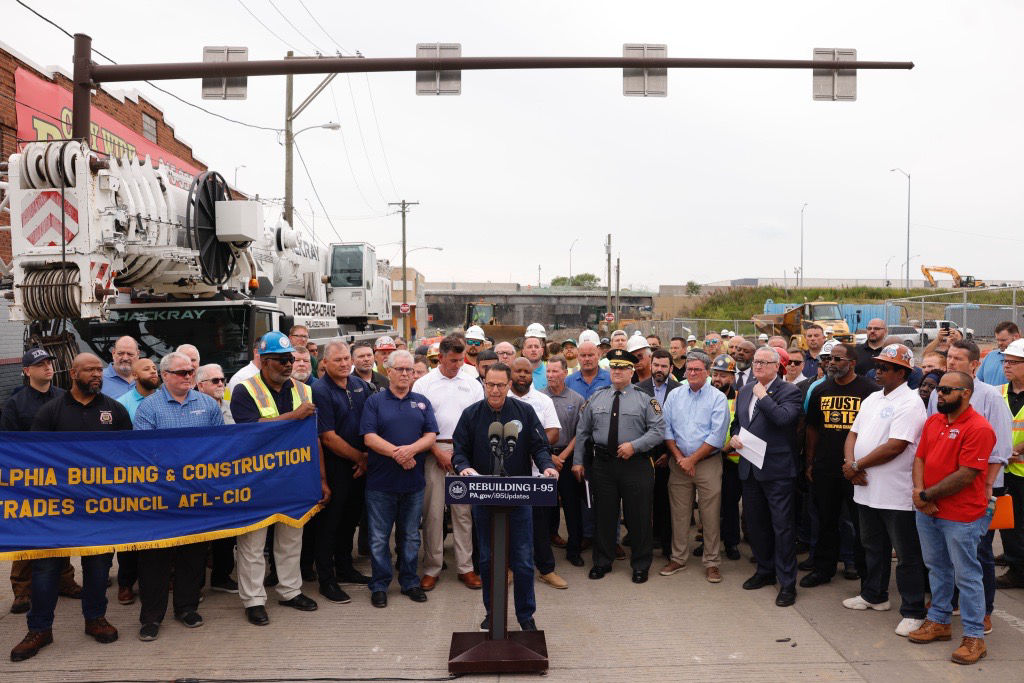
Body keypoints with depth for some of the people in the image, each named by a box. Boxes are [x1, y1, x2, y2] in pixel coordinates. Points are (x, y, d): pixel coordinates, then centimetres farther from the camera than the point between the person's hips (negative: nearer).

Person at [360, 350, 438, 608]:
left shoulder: (422, 402, 10)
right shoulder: (375, 401, 1)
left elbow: (431, 435, 1)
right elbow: (369, 437, -8)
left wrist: (411, 449, -18)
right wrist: (397, 453, -18)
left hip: (414, 481, 3)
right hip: (381, 481, -2)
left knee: (410, 536, 13)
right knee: (379, 537, 5)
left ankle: (410, 582, 25)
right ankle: (379, 585, 17)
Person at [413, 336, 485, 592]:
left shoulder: (473, 385, 11)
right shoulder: (423, 384, 4)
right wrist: (439, 452, -7)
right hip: (434, 451, -2)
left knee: (464, 511, 4)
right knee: (433, 511, 0)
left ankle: (465, 567, 13)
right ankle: (431, 568, 11)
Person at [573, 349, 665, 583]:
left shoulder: (645, 400, 2)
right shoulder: (596, 398, 10)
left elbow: (658, 430, -5)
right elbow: (582, 431, 13)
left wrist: (634, 445, -16)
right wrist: (577, 461, 9)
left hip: (636, 465, -2)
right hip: (602, 465, 2)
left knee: (639, 516, 4)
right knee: (603, 514, 10)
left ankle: (640, 566, 21)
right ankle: (602, 562, 25)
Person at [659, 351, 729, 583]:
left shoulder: (718, 398, -3)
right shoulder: (674, 396, 9)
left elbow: (717, 436, -10)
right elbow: (666, 429, 6)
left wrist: (692, 459, -11)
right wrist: (678, 457, -5)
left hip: (708, 462, -3)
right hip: (678, 462, 3)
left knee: (710, 514, 0)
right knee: (679, 513, 8)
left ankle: (711, 562, 12)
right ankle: (678, 558, 20)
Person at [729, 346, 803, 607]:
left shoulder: (789, 391, -8)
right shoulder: (745, 391, 13)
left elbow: (784, 418, -26)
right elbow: (737, 422, 22)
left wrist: (763, 395, -16)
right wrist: (734, 436, 1)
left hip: (777, 469, -7)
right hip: (749, 468, 7)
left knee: (782, 525, -1)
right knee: (755, 524, 16)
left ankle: (787, 583, 10)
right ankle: (765, 570, 33)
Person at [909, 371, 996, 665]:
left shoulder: (979, 428, -16)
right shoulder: (933, 421, 8)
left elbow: (966, 475, -20)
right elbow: (920, 458, 8)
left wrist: (927, 495, -14)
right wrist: (919, 492, -9)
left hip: (961, 517, -7)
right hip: (927, 511, 7)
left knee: (966, 576, 3)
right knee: (937, 568, 18)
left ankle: (974, 637, 15)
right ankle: (939, 621, 33)